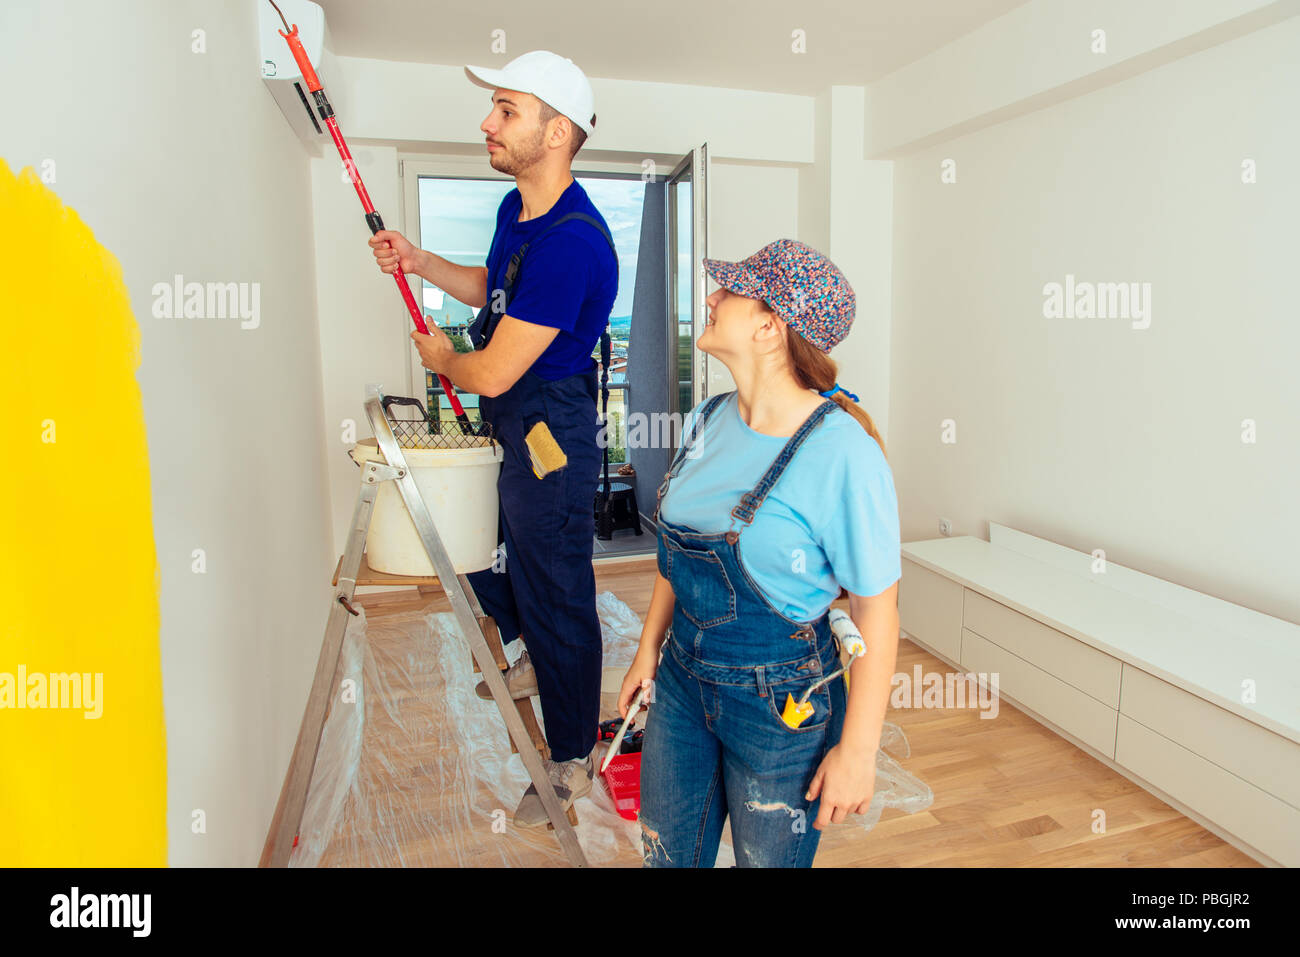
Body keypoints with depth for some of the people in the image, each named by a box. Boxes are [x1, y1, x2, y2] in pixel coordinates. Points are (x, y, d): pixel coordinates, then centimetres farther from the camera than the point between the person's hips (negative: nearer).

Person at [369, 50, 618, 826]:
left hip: (551, 439, -10)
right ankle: (534, 662, 54)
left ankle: (573, 764, 25)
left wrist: (442, 359, -3)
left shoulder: (572, 240, -28)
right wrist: (418, 261, 9)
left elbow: (493, 373, -25)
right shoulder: (516, 208, 4)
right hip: (511, 425, 10)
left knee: (557, 599, 3)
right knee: (483, 552, 26)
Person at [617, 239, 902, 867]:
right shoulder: (708, 420, -2)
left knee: (767, 860, 18)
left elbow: (876, 613, -17)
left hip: (781, 704, -6)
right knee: (665, 854, 22)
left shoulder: (843, 456, -23)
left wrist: (858, 749, -12)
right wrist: (648, 649, 14)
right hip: (682, 679, 6)